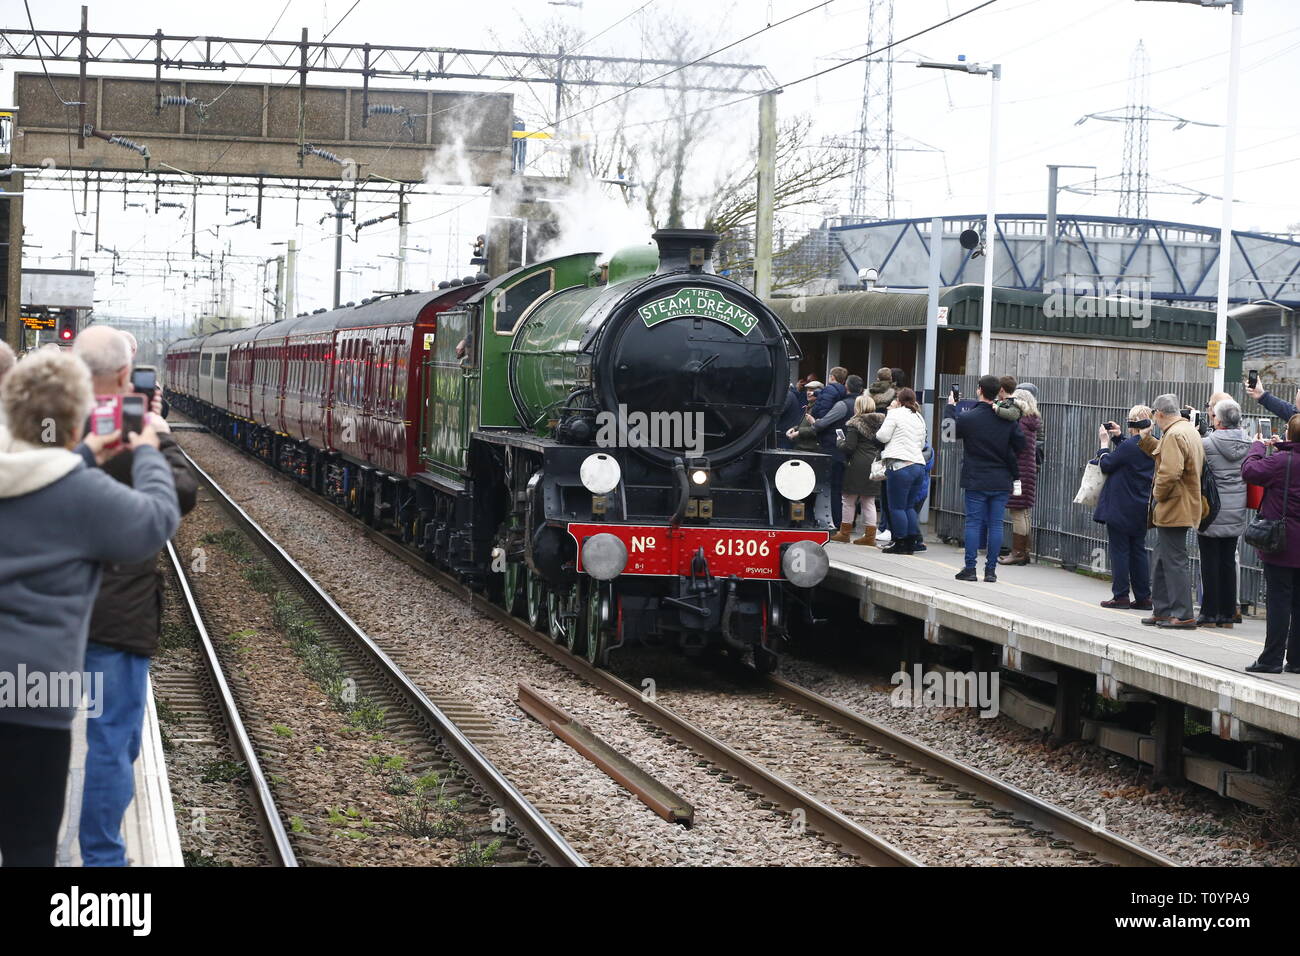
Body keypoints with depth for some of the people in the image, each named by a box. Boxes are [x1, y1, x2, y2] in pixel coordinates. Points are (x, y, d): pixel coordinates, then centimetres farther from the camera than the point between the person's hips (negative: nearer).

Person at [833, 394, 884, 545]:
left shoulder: (854, 424, -9)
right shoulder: (880, 422, 6)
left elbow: (849, 447, -12)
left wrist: (841, 442, 6)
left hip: (857, 466, -5)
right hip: (874, 466, 5)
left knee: (849, 499, 7)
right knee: (869, 502, 9)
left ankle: (845, 532, 14)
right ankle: (870, 535, 6)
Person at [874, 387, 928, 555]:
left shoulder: (895, 414, -4)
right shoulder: (919, 418, 18)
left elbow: (882, 436, -7)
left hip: (900, 464, -8)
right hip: (918, 464, 8)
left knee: (897, 507, -2)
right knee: (908, 506, 16)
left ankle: (900, 543, -2)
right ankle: (912, 542, 12)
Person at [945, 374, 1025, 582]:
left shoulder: (968, 418, -10)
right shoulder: (1008, 419, -2)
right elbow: (1020, 445, 3)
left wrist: (950, 407, 18)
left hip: (976, 481, -2)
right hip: (1001, 482, 2)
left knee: (974, 523, 2)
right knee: (995, 524, 5)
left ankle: (970, 569, 1)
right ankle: (990, 570, 6)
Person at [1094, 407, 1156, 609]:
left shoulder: (1128, 446, -20)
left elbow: (1106, 465, -11)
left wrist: (1104, 443, 3)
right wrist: (1118, 437, 20)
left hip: (1120, 509, -7)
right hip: (1141, 509, 7)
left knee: (1119, 549, 0)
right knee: (1138, 550, 12)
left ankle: (1121, 595, 2)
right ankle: (1143, 597, 13)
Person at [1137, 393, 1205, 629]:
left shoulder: (1174, 435, -18)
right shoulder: (1189, 431, 15)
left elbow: (1170, 472, -26)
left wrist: (1158, 494, -12)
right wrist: (1145, 441, 23)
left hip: (1173, 510, -10)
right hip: (1182, 509, 10)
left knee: (1175, 561, -6)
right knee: (1161, 560, 17)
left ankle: (1183, 615, -4)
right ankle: (1161, 610, 23)